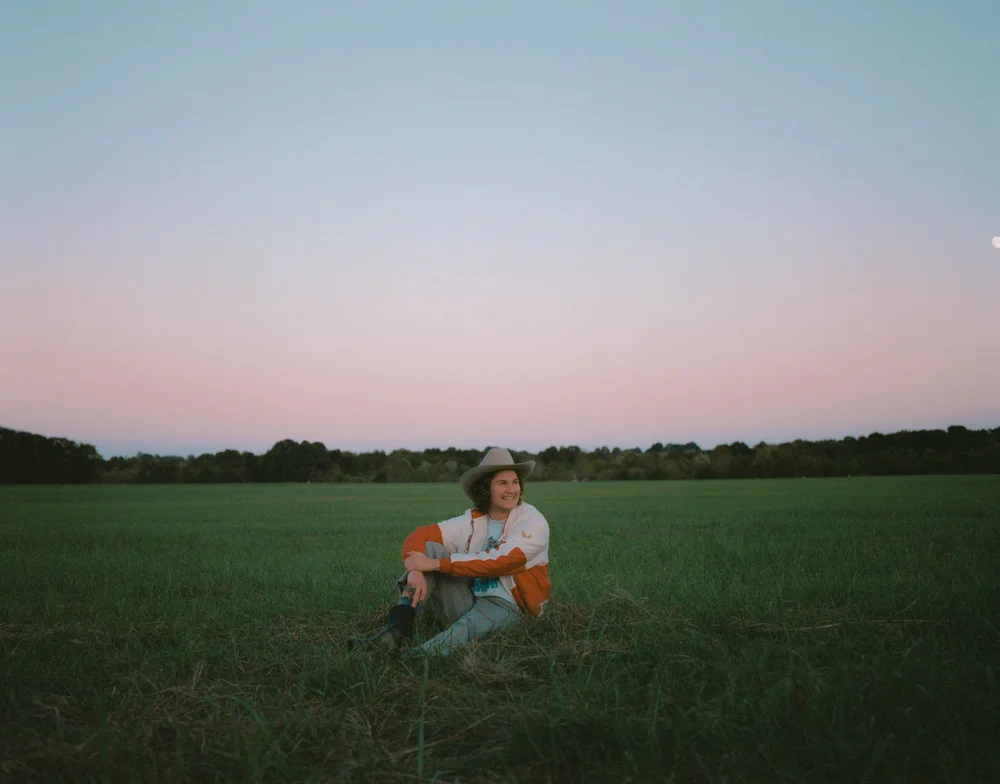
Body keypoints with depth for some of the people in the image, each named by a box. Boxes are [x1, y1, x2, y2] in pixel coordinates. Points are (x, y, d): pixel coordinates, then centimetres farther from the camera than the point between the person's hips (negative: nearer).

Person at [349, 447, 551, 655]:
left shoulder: (533, 522, -11)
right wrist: (415, 571, -27)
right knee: (429, 548, -12)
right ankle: (398, 628, -24)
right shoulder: (472, 521, 4)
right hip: (467, 599, 5)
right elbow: (417, 537, -3)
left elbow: (498, 562, -25)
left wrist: (436, 564, -26)